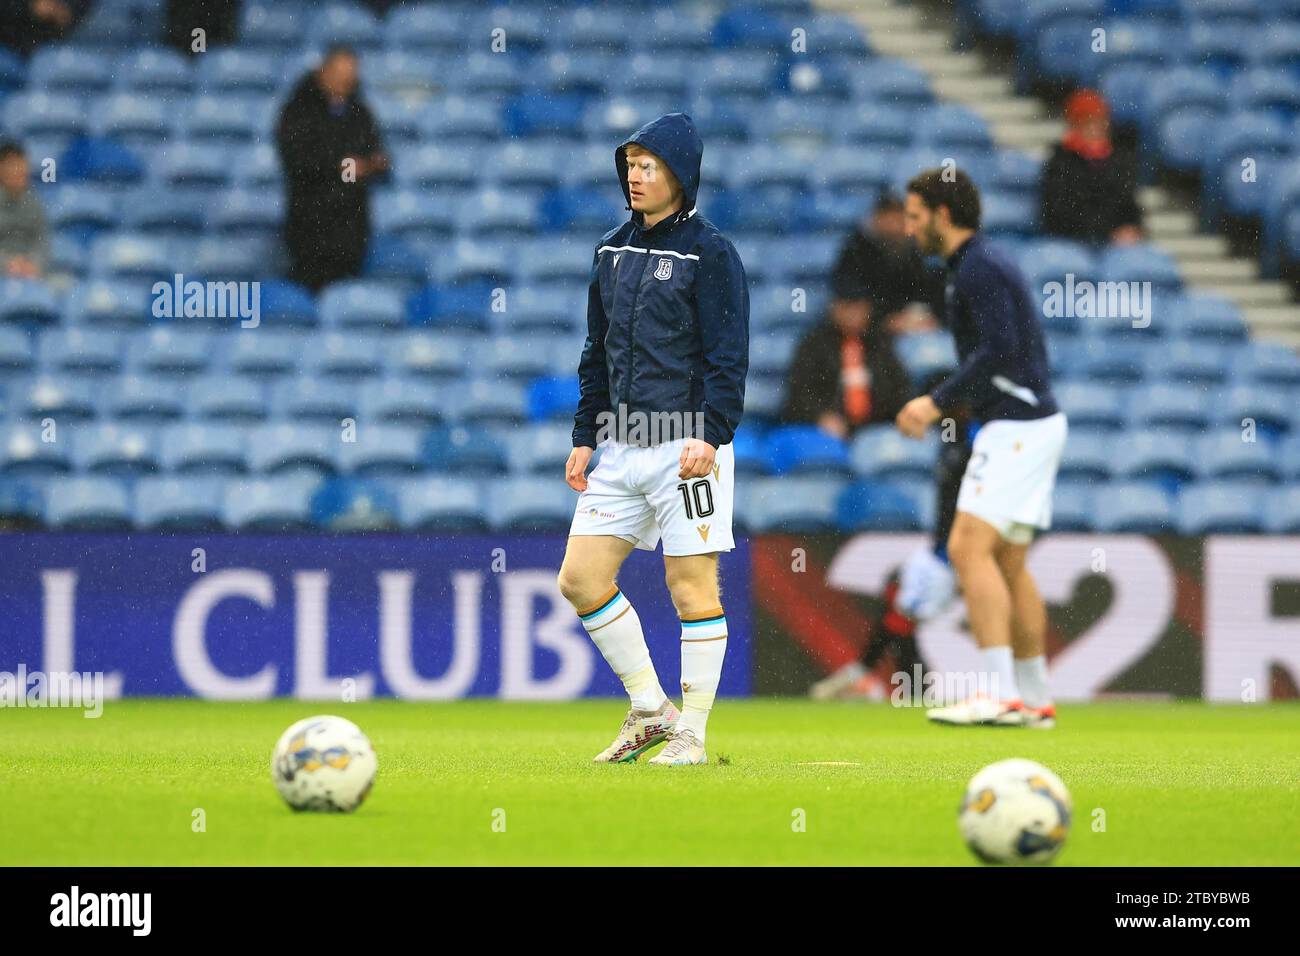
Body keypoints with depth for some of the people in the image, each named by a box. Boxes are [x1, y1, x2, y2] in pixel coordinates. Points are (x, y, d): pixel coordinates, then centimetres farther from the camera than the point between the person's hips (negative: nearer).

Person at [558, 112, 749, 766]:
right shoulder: (613, 251, 14)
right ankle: (650, 710, 13)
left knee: (691, 588, -3)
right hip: (621, 448, 7)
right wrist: (584, 436, 15)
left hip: (687, 448, -7)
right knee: (580, 577, 2)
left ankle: (691, 734, 5)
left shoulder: (710, 254, -6)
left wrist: (710, 436, -20)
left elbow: (728, 358, -10)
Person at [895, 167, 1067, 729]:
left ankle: (998, 693, -22)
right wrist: (939, 406, 18)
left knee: (969, 546, -16)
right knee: (1007, 564, 13)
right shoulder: (979, 266, 19)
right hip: (1031, 423, 11)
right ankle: (1034, 699, 16)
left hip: (1017, 426, -11)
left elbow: (999, 350, -23)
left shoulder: (979, 268, -13)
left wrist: (939, 402, -19)